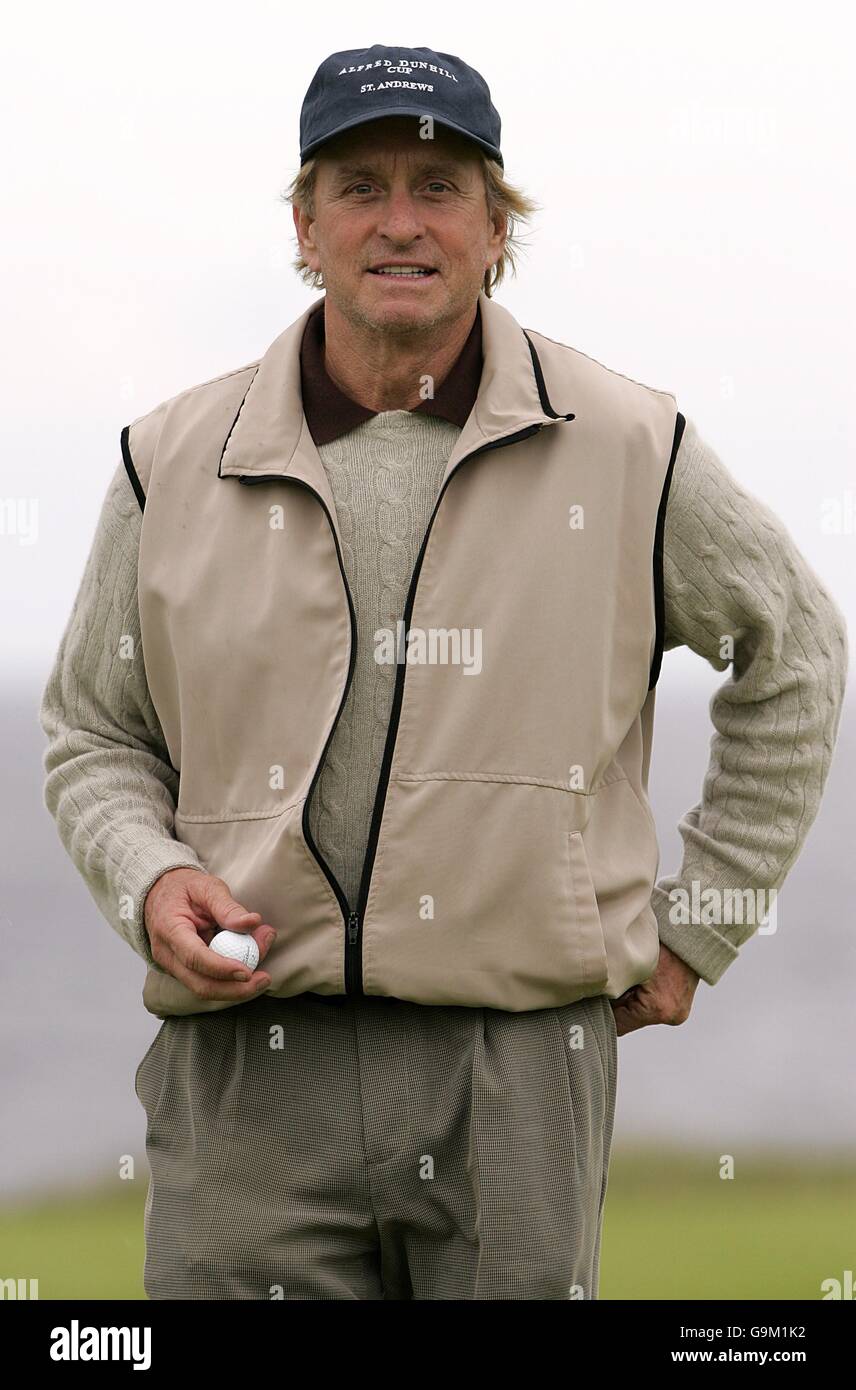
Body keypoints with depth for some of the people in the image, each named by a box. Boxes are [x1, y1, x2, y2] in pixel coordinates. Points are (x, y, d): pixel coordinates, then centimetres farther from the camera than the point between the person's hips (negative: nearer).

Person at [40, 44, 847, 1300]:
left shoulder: (627, 449, 5)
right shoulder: (174, 464, 8)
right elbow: (92, 731, 18)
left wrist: (695, 929, 15)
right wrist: (151, 883, -3)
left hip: (520, 1067, 0)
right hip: (250, 1072, 1)